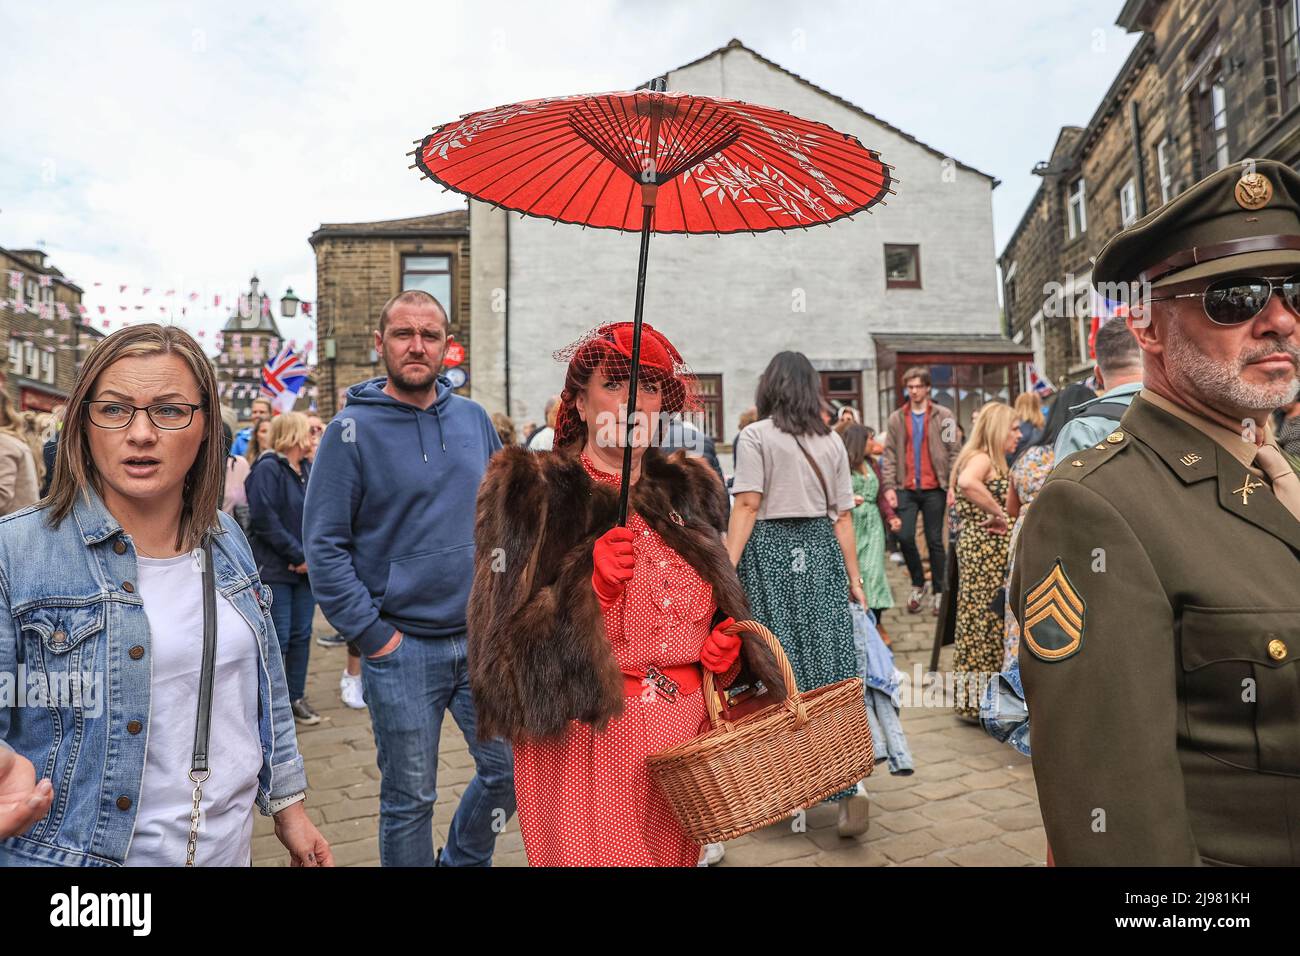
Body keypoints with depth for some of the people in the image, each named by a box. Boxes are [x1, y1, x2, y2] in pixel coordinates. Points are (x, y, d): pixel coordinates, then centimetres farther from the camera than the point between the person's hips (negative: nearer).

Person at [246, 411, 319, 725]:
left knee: (301, 634, 12)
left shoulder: (309, 469, 11)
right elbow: (264, 519, -19)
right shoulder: (267, 469, -12)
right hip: (275, 568, -7)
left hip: (306, 567, 7)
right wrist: (298, 556, -16)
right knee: (278, 638, 0)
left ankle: (296, 697, 24)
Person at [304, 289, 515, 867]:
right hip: (401, 649, -4)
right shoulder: (352, 430, -8)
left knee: (511, 771, 13)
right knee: (409, 800, 10)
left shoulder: (474, 419, 5)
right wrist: (373, 635, -12)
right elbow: (323, 544, -10)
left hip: (482, 637, 4)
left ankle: (462, 860, 39)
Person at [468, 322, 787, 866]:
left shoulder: (689, 491, 9)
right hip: (585, 747, -4)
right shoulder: (529, 492, -6)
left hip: (683, 738, 5)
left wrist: (727, 645, 0)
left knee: (672, 857, 16)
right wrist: (588, 590, -26)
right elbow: (504, 646, -11)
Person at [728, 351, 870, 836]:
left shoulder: (755, 436, -2)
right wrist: (853, 578, 13)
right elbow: (843, 516, 9)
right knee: (829, 660, 5)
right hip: (821, 552, 4)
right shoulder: (832, 441, 10)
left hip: (770, 551, -4)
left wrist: (727, 567, -11)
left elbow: (747, 505, -11)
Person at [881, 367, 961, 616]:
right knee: (904, 537, -4)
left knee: (934, 540, 4)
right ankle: (918, 584, 19)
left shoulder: (943, 416, 1)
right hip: (906, 489, 2)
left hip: (934, 488, -2)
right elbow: (889, 455, 5)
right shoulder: (896, 418, 8)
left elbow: (954, 452, -1)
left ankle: (939, 591, 16)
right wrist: (888, 486, -5)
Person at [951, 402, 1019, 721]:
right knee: (985, 621, -4)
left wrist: (998, 516, 8)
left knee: (980, 620, 14)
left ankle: (974, 696, 24)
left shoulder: (989, 460, 19)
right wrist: (998, 514, -26)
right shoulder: (982, 458, -14)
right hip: (986, 549, -10)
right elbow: (966, 482, -36)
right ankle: (977, 702, 5)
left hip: (981, 548, 10)